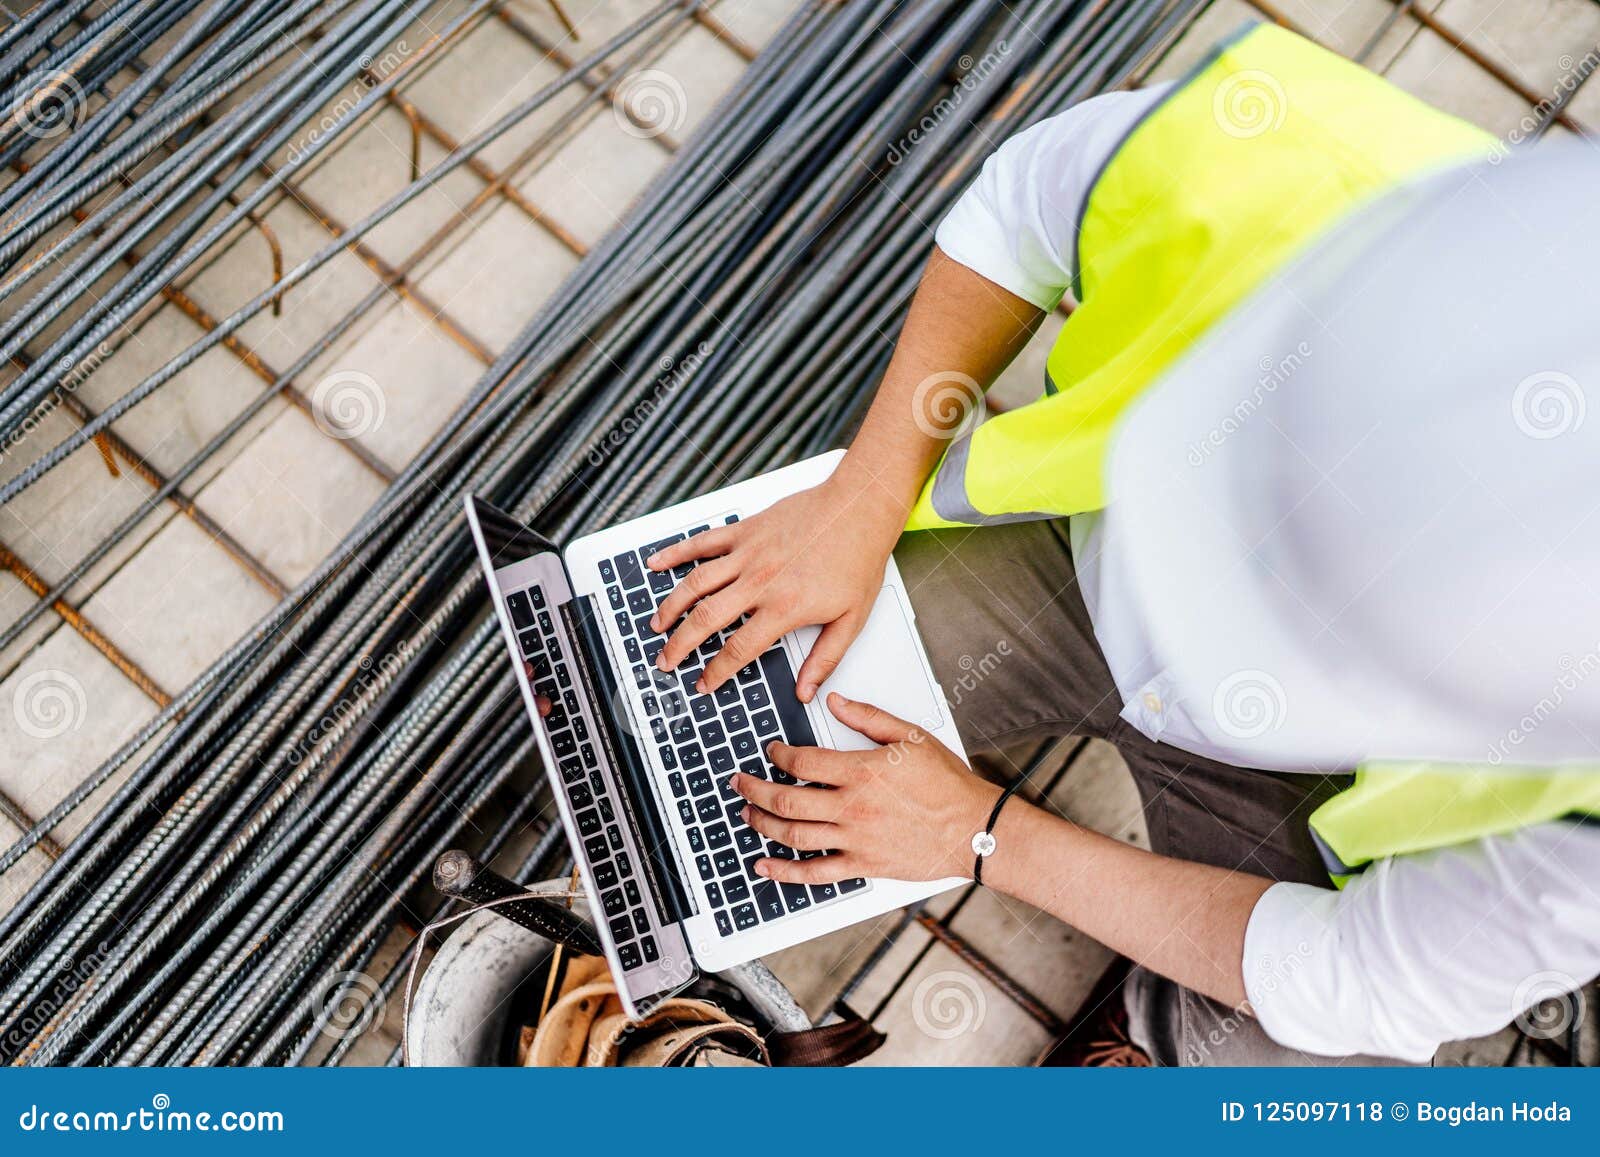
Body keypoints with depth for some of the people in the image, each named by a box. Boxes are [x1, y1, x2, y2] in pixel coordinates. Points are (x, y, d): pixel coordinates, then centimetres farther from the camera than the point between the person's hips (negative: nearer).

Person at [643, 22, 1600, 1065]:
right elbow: (1023, 202, -14)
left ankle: (1159, 1016, 17)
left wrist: (981, 837, -18)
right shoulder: (1282, 151, -37)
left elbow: (1363, 983, -20)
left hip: (1298, 782, 0)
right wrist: (859, 503, -18)